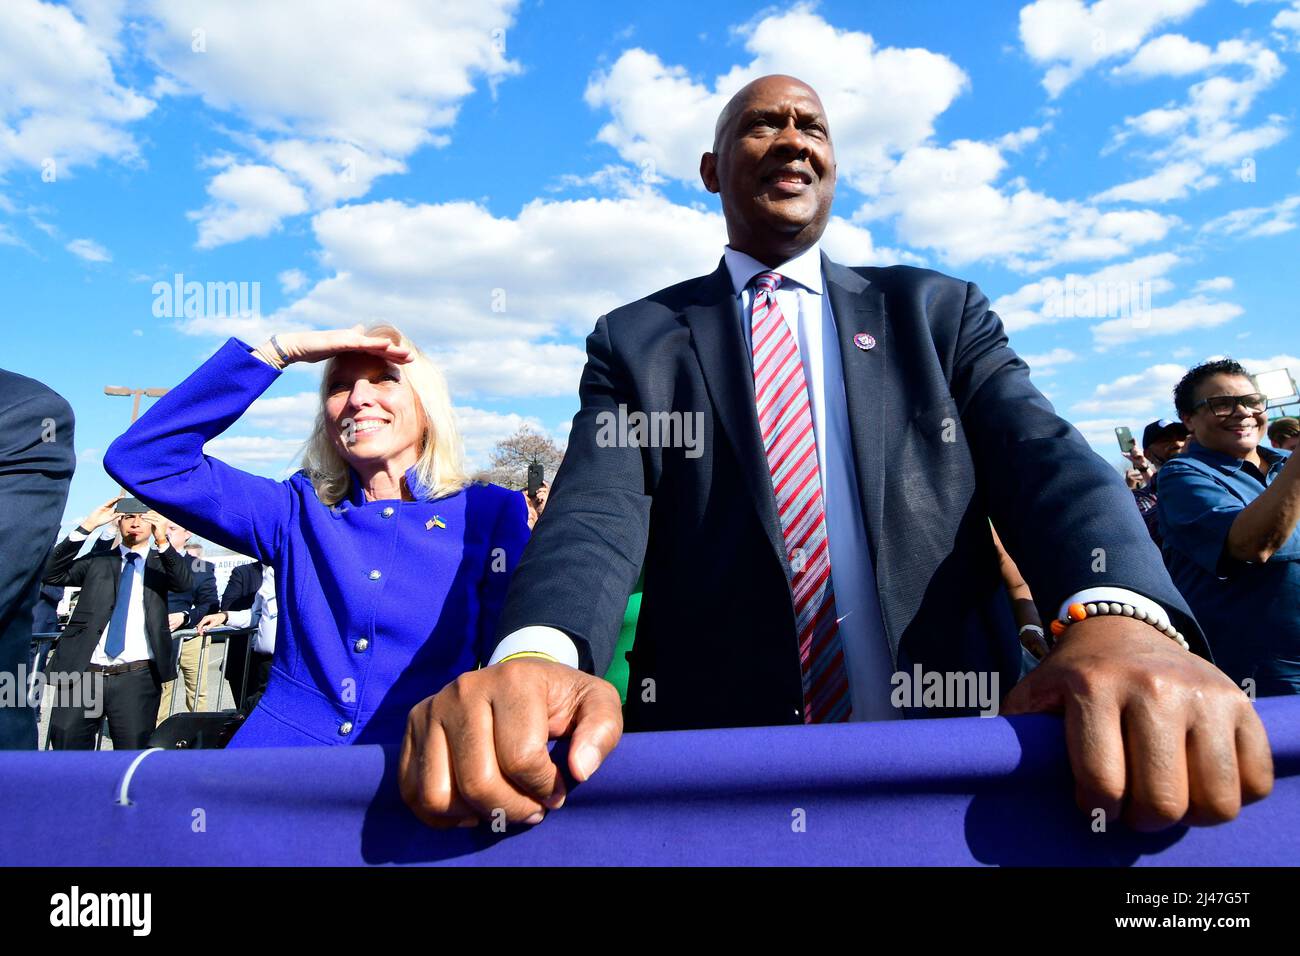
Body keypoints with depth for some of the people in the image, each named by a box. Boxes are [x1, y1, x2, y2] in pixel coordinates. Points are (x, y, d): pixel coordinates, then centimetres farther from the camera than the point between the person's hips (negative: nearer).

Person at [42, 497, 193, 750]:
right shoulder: (97, 560, 15)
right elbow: (54, 575, 1)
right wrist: (86, 527, -10)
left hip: (137, 676, -2)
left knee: (133, 748, 1)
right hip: (82, 671, 2)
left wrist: (163, 541, -26)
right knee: (66, 745, 5)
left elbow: (185, 583, -9)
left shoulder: (161, 562, 11)